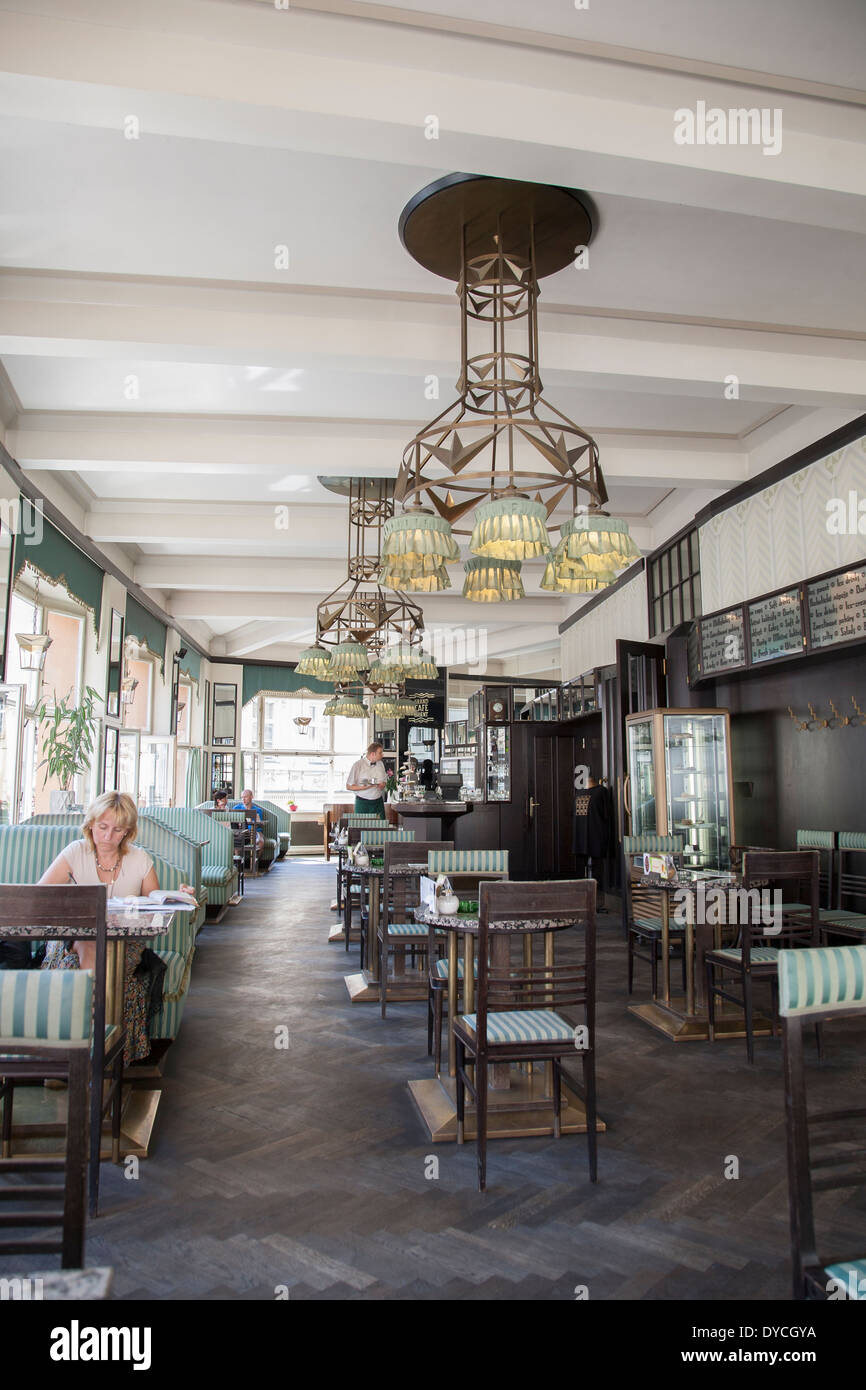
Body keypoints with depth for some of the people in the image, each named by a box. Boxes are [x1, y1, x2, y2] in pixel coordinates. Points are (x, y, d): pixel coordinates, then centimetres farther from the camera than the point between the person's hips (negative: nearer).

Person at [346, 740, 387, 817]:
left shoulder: (380, 764, 9)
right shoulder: (358, 765, -8)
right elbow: (348, 786, -7)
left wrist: (382, 785, -2)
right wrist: (365, 787, -20)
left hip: (378, 802, 4)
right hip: (363, 803, -4)